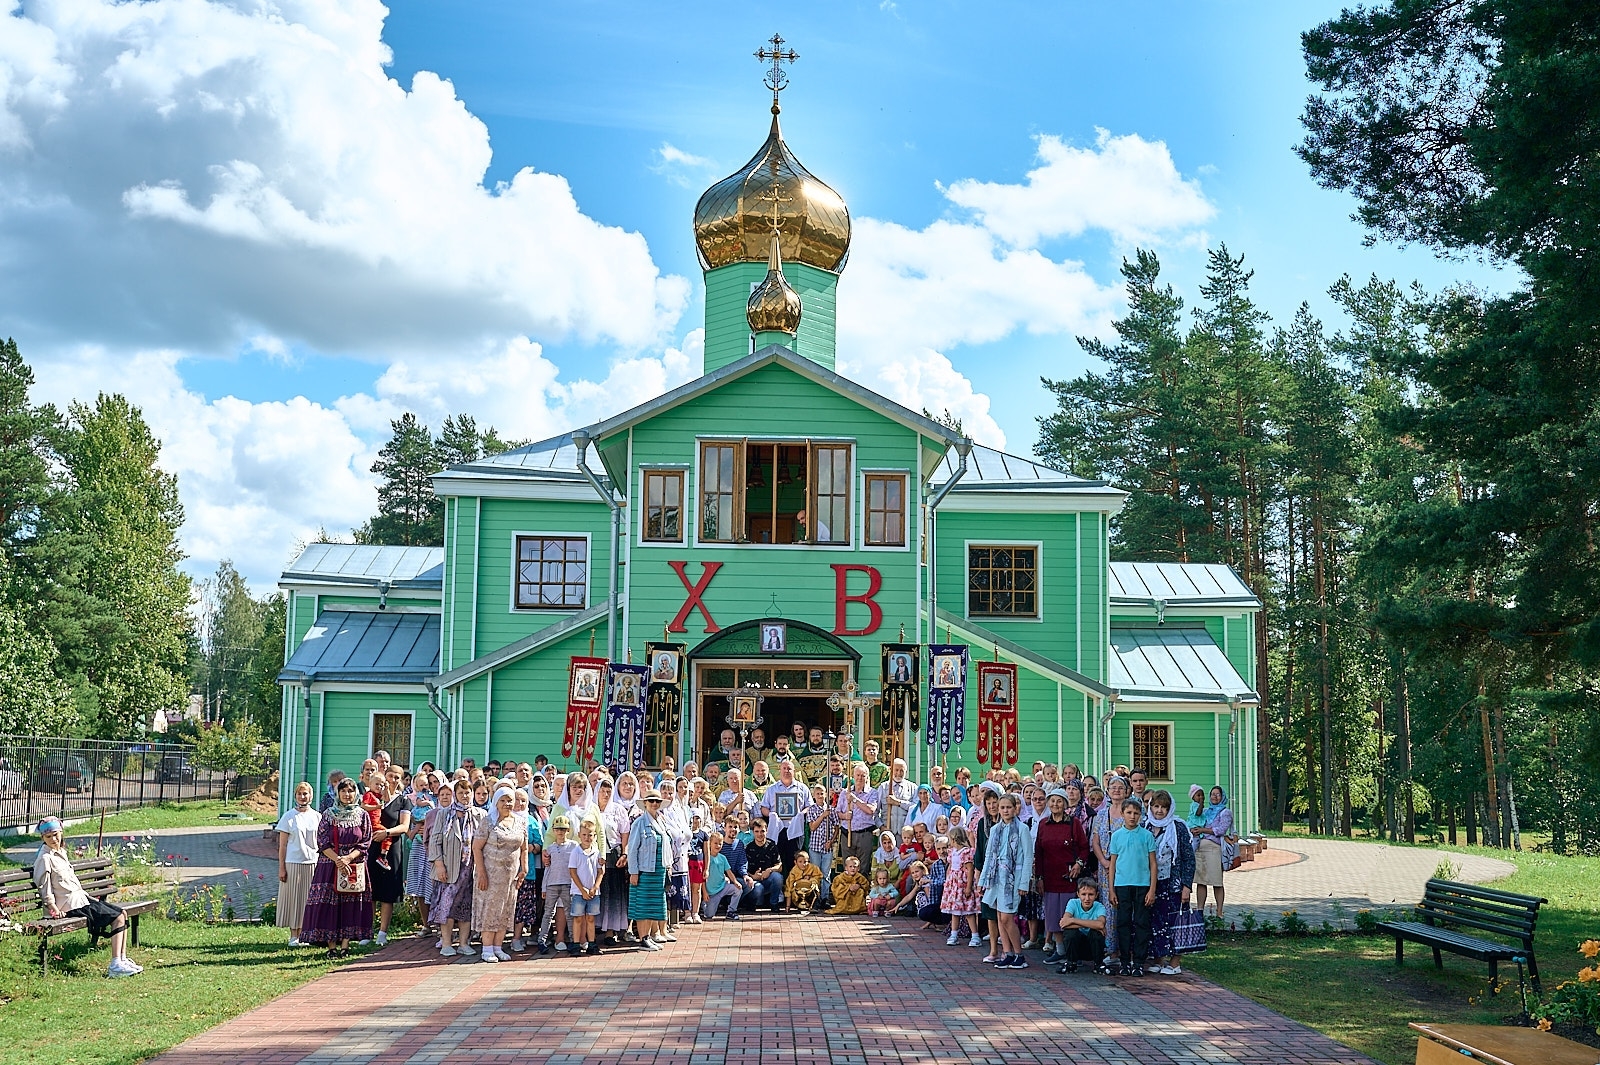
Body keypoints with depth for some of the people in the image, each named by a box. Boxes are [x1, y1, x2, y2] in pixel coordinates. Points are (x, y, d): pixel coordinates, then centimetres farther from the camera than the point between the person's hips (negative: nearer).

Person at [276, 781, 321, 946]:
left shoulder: (317, 817, 9)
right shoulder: (288, 817, 1)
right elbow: (282, 845, 0)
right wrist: (281, 867, -6)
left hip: (313, 863, 3)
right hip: (293, 863, -3)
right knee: (293, 898, 0)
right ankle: (293, 936, 5)